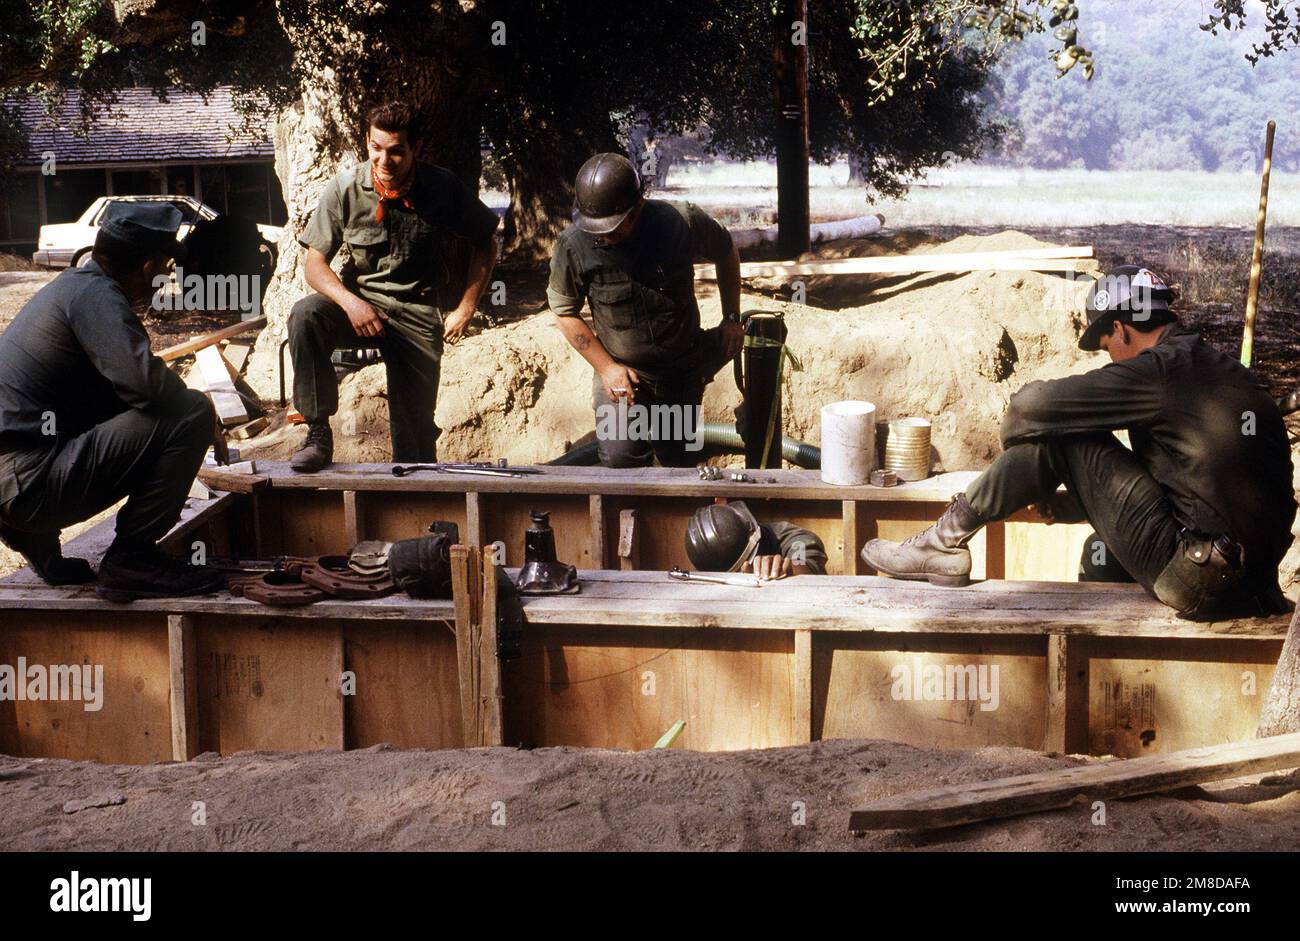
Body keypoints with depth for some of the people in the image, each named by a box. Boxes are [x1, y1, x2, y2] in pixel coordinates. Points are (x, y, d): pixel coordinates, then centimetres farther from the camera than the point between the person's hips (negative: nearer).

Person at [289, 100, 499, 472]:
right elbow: (315, 263, -5)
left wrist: (466, 308, -1)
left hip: (416, 310, 0)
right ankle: (318, 434, -26)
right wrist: (350, 303, -24)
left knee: (416, 428, -7)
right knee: (305, 315, -32)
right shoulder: (344, 189, -8)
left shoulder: (444, 188, -7)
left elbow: (485, 243, 7)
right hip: (358, 299, 0)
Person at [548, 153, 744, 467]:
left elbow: (725, 253, 5)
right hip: (622, 376, -1)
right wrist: (606, 367, -11)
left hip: (684, 374, 1)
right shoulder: (573, 246, -19)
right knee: (620, 460, -17)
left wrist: (732, 318, 2)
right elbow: (565, 312, -4)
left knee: (680, 463, 13)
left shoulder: (683, 222, -17)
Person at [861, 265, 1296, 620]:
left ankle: (946, 541, 6)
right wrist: (1070, 503, 27)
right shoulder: (1225, 371, 17)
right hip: (1255, 574, 9)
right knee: (1100, 554, 34)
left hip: (1194, 581, -9)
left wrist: (1012, 444, 12)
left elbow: (1029, 407, -11)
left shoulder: (1163, 369, -11)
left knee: (1056, 433, -1)